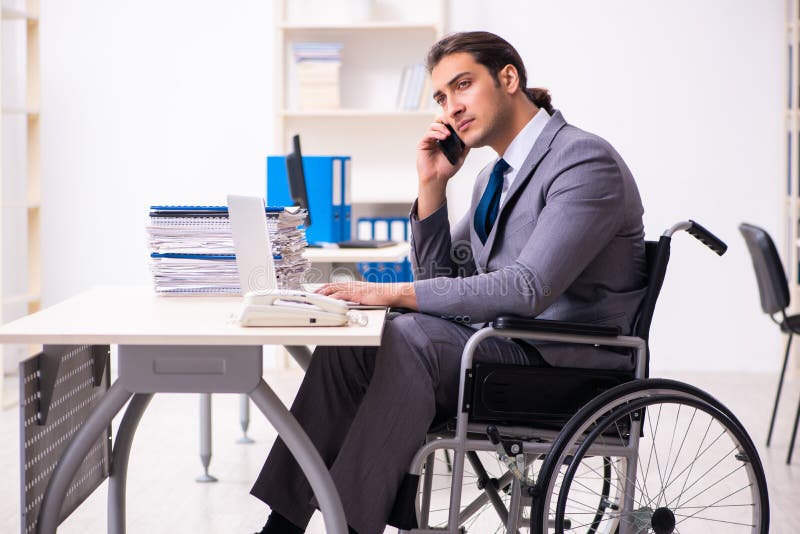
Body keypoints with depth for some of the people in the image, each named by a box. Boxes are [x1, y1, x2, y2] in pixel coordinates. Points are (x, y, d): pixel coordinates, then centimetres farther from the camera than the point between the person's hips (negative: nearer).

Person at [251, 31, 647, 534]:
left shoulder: (588, 161, -13)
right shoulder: (495, 175, 17)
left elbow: (526, 290, -24)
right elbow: (441, 280, 18)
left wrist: (394, 292, -24)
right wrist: (432, 185, 5)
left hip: (563, 362, -9)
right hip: (506, 346, 9)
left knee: (410, 336, -28)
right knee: (349, 341, -9)